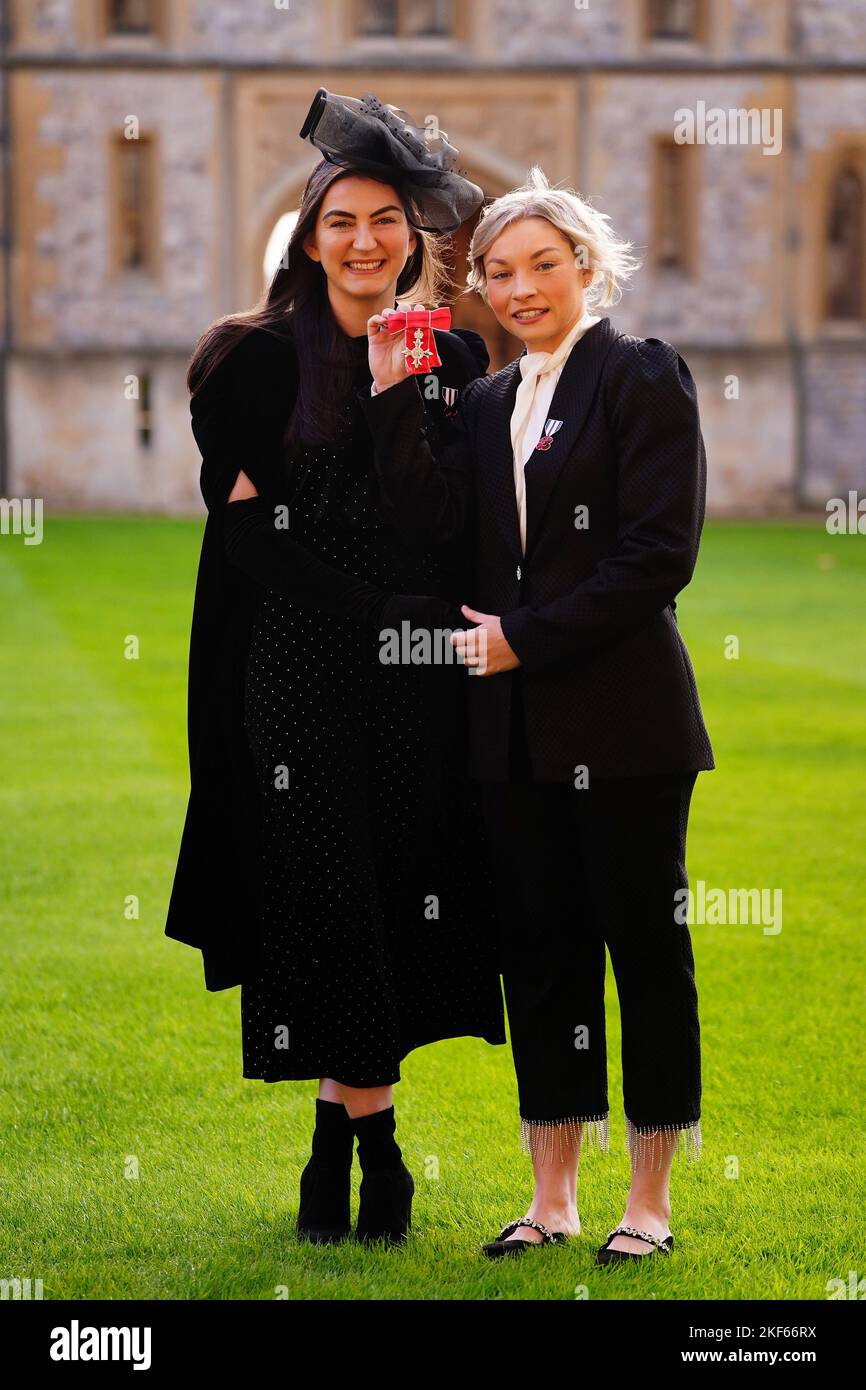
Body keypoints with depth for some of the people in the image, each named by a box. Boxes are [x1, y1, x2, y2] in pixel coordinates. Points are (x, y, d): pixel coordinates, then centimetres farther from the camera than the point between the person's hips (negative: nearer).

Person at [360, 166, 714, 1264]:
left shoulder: (642, 377, -4)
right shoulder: (489, 402, 15)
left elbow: (659, 553, -12)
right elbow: (430, 520, 3)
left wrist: (526, 635, -12)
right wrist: (393, 398, -2)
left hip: (623, 718, -6)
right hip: (519, 724, 6)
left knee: (645, 947, 1)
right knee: (540, 952, 8)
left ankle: (650, 1201, 8)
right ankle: (553, 1196, 15)